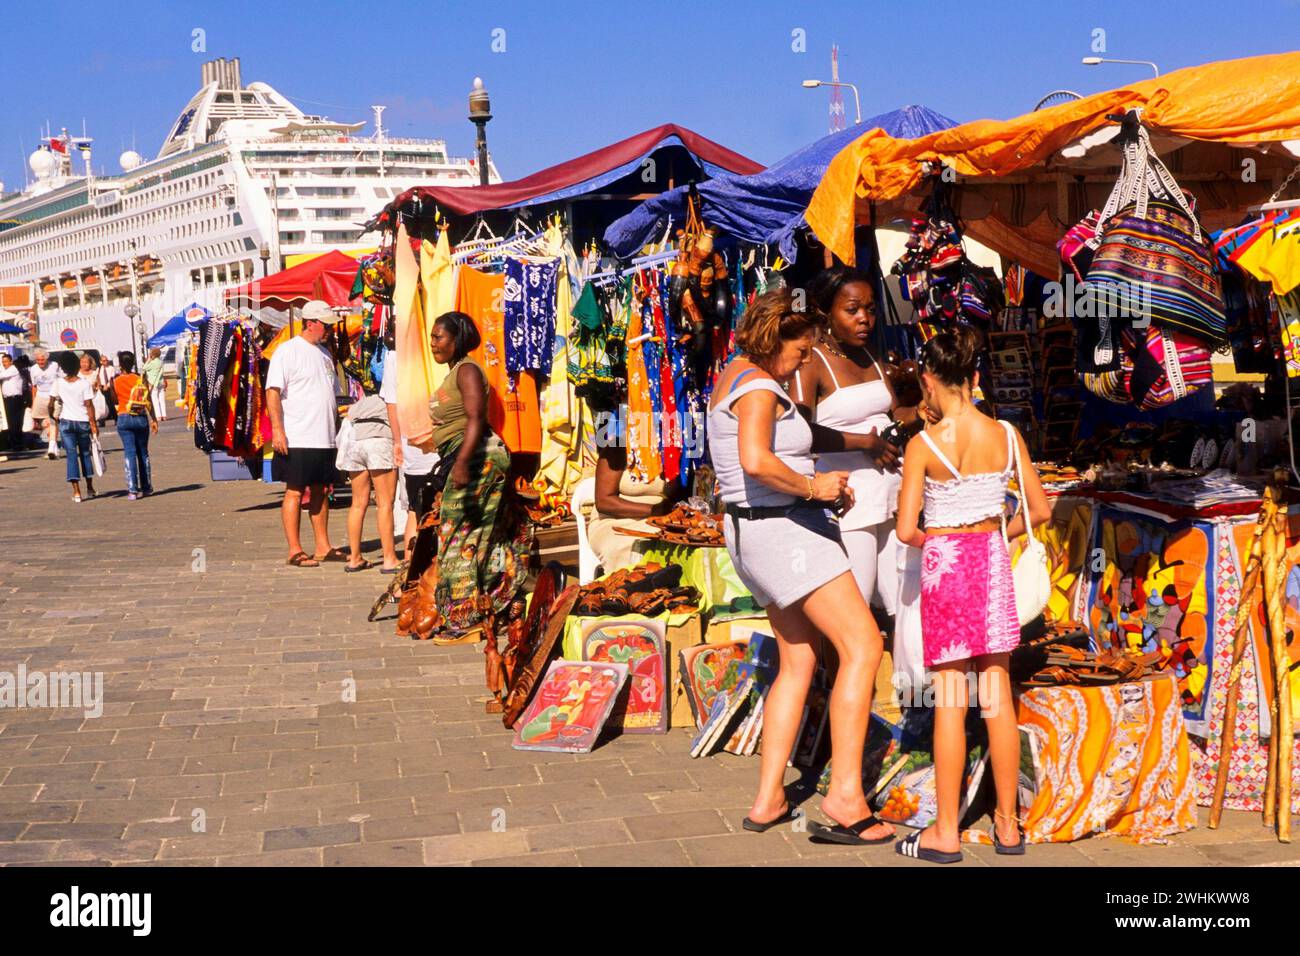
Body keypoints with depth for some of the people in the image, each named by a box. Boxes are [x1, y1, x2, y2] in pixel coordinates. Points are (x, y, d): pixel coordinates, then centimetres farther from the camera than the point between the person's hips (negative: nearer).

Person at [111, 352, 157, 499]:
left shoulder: (115, 381, -3)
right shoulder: (141, 379, -2)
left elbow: (114, 401, 8)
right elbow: (148, 402, -2)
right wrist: (154, 420, 3)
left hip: (124, 419, -1)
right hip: (141, 418, 1)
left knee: (129, 453, -2)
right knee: (143, 452, 13)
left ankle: (132, 490, -10)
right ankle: (146, 487, 19)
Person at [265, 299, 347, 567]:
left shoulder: (324, 353, 16)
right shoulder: (287, 351, -7)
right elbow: (273, 392, -12)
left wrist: (336, 429, 20)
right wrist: (277, 430, -19)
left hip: (325, 438, 8)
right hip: (297, 439, -7)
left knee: (320, 491, 11)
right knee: (295, 492, -2)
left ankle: (323, 547, 18)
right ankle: (295, 551, 2)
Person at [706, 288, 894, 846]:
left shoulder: (737, 376, 17)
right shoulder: (759, 387, -15)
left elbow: (805, 437, 27)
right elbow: (756, 460, -33)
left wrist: (869, 441, 23)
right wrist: (813, 487, -19)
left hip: (757, 532, 11)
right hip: (783, 527, -11)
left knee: (799, 661, 15)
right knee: (863, 646, -12)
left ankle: (768, 801, 14)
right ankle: (845, 796, -16)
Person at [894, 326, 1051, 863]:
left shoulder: (923, 445, -13)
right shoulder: (1006, 435, -2)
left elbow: (905, 531, -13)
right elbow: (1039, 512, 4)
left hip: (943, 562, -4)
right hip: (992, 558, 4)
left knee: (950, 701, 1)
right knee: (998, 696, 11)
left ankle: (945, 833, 8)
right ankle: (1008, 824, 18)